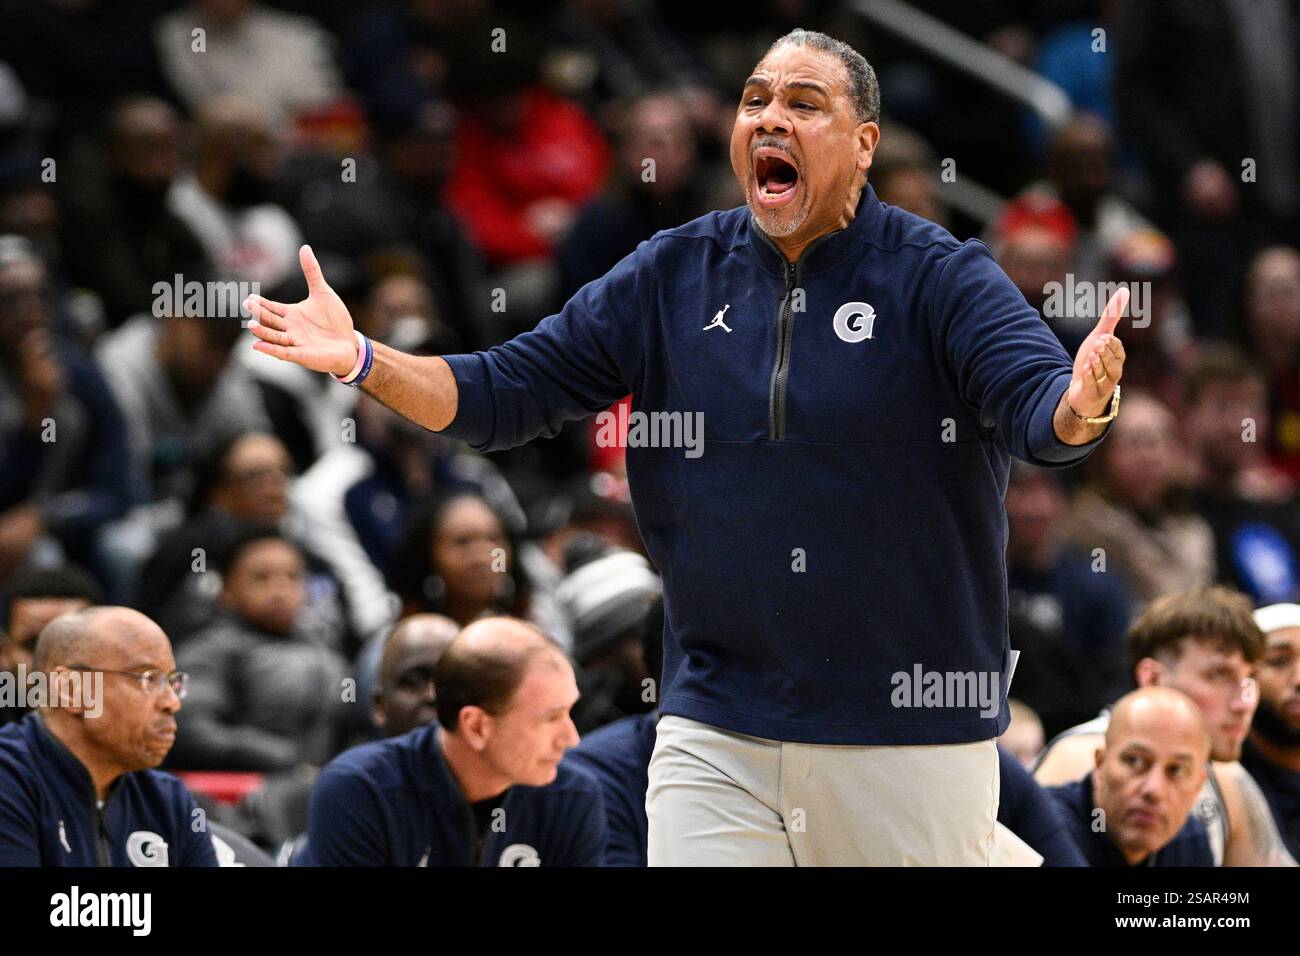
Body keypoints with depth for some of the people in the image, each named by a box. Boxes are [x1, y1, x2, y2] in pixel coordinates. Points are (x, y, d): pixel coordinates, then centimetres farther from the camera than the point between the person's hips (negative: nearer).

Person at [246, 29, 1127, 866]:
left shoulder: (941, 278, -5)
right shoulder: (673, 275, 7)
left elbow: (1035, 403, -20)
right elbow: (509, 392, 7)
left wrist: (1079, 407, -44)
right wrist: (361, 358, -8)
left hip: (912, 743, -3)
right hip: (715, 735, 3)